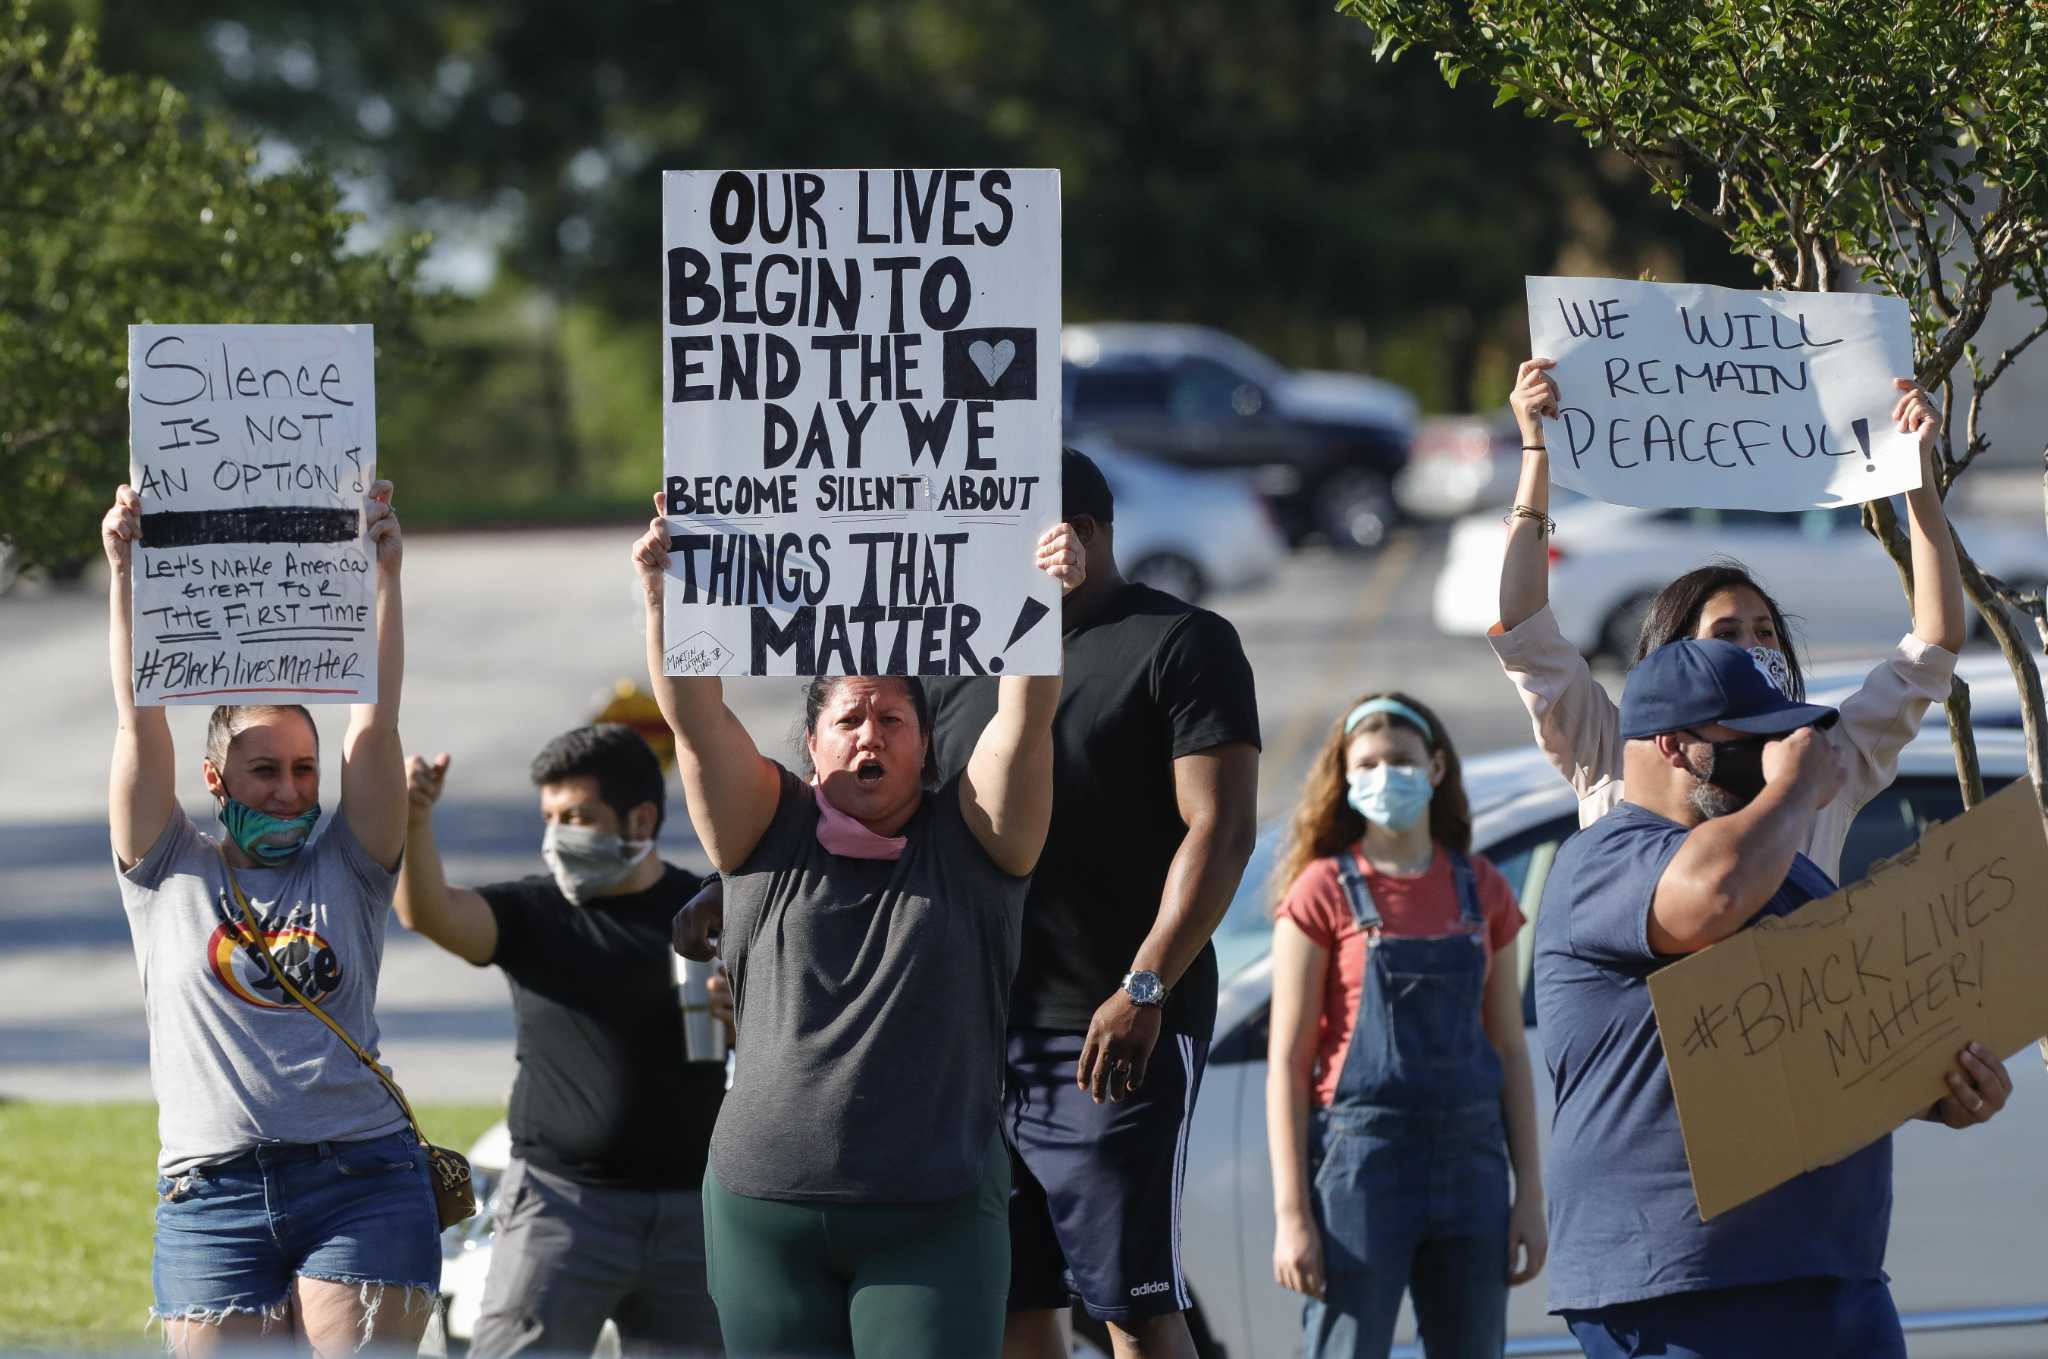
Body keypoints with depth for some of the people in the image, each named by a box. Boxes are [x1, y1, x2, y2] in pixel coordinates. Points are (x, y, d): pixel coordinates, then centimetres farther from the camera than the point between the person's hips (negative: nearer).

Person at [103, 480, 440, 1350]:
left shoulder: (348, 869, 13)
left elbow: (374, 722, 5)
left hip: (362, 1182, 0)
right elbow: (142, 722, 6)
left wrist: (385, 577, -4)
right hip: (212, 1194, 0)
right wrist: (125, 577, -1)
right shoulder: (168, 873, 13)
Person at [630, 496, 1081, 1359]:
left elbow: (1024, 722, -8)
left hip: (932, 1215, -1)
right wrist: (663, 594, -19)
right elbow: (696, 721, -4)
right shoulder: (772, 832, 7)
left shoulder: (967, 838, 5)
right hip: (765, 1205, 2)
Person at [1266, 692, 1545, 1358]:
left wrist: (1530, 1192, 7)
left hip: (1470, 1160, 4)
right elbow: (1286, 1062, -3)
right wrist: (1290, 1215, -10)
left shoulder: (1480, 890, 10)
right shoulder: (1323, 892, -2)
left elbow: (1510, 1050, 13)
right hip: (1360, 1160, -4)